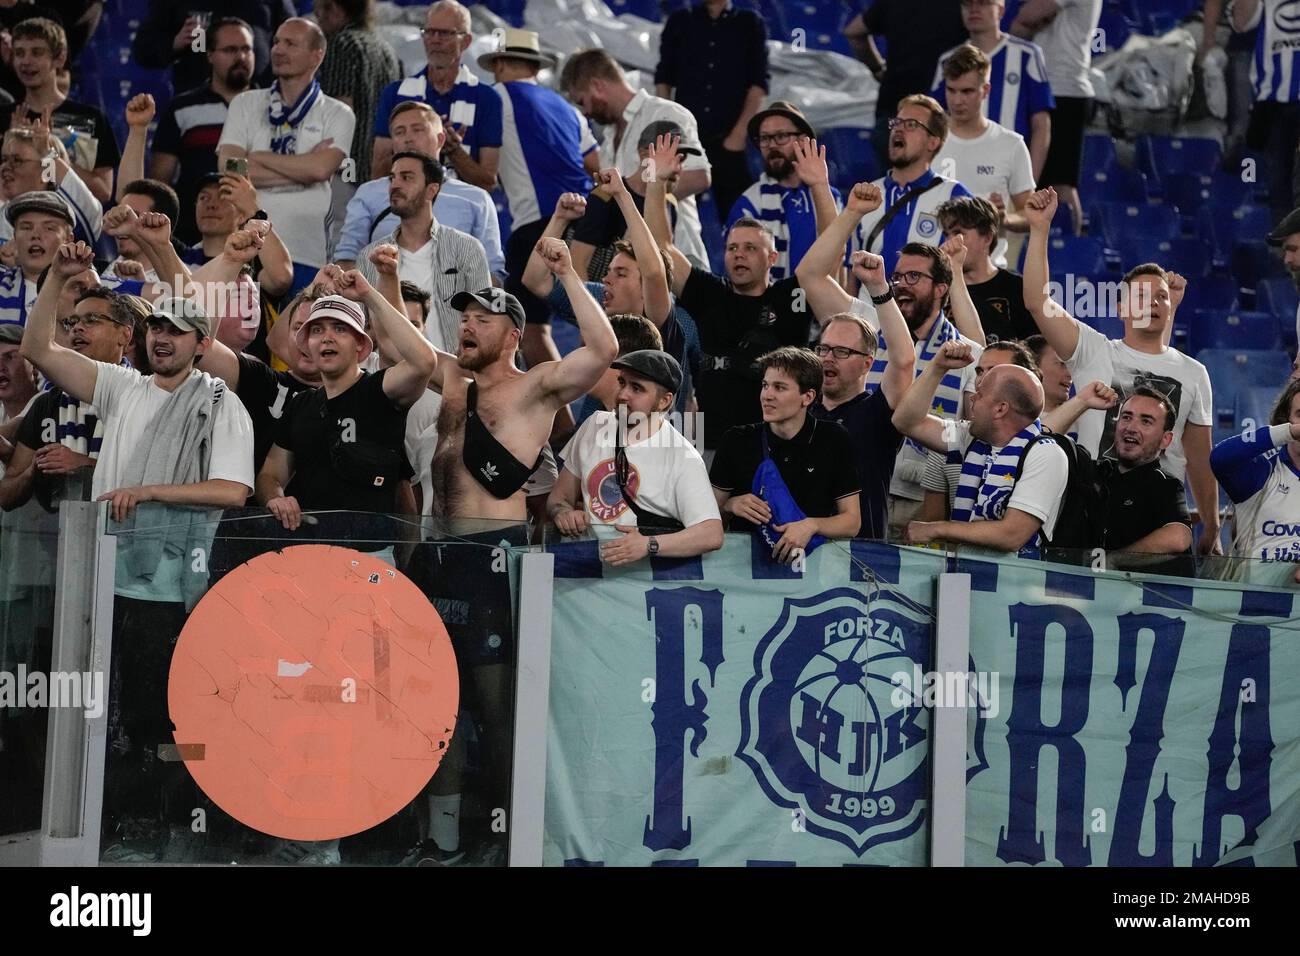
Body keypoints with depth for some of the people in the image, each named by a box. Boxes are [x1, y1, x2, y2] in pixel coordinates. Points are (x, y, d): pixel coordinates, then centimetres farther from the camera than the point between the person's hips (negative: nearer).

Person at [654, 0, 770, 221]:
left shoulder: (750, 23, 8)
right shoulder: (679, 22, 12)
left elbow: (759, 81, 2)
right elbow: (663, 78, 11)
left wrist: (740, 133, -7)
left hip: (729, 138, -1)